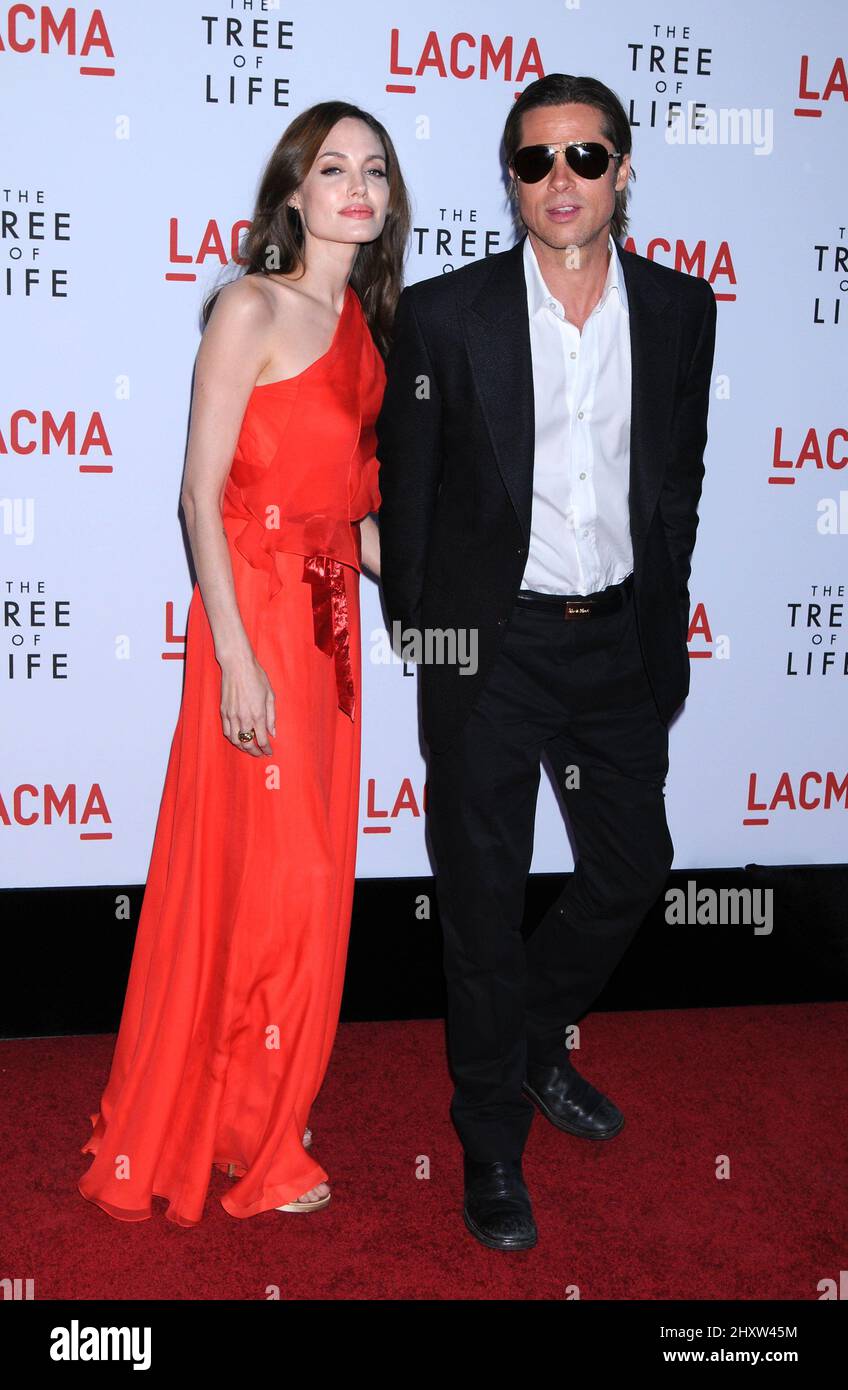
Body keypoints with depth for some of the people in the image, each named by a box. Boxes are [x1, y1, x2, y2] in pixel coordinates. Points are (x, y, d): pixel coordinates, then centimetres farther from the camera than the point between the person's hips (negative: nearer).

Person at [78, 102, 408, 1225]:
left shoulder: (364, 325, 13)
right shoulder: (252, 310, -9)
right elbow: (203, 494, -14)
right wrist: (238, 659, -19)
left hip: (331, 619, 8)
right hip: (256, 613, -8)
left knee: (311, 875, 13)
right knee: (258, 878, 0)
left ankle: (265, 1112, 31)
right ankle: (241, 1143, 18)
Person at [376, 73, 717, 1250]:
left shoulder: (681, 310, 2)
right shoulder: (443, 314, -8)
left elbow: (679, 481, 9)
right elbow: (404, 486, -1)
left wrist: (663, 633, 9)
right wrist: (416, 628, 1)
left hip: (619, 639, 4)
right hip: (491, 643, -3)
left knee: (634, 868, 14)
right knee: (485, 892, 6)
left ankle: (538, 1040, 42)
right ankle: (493, 1138, 25)